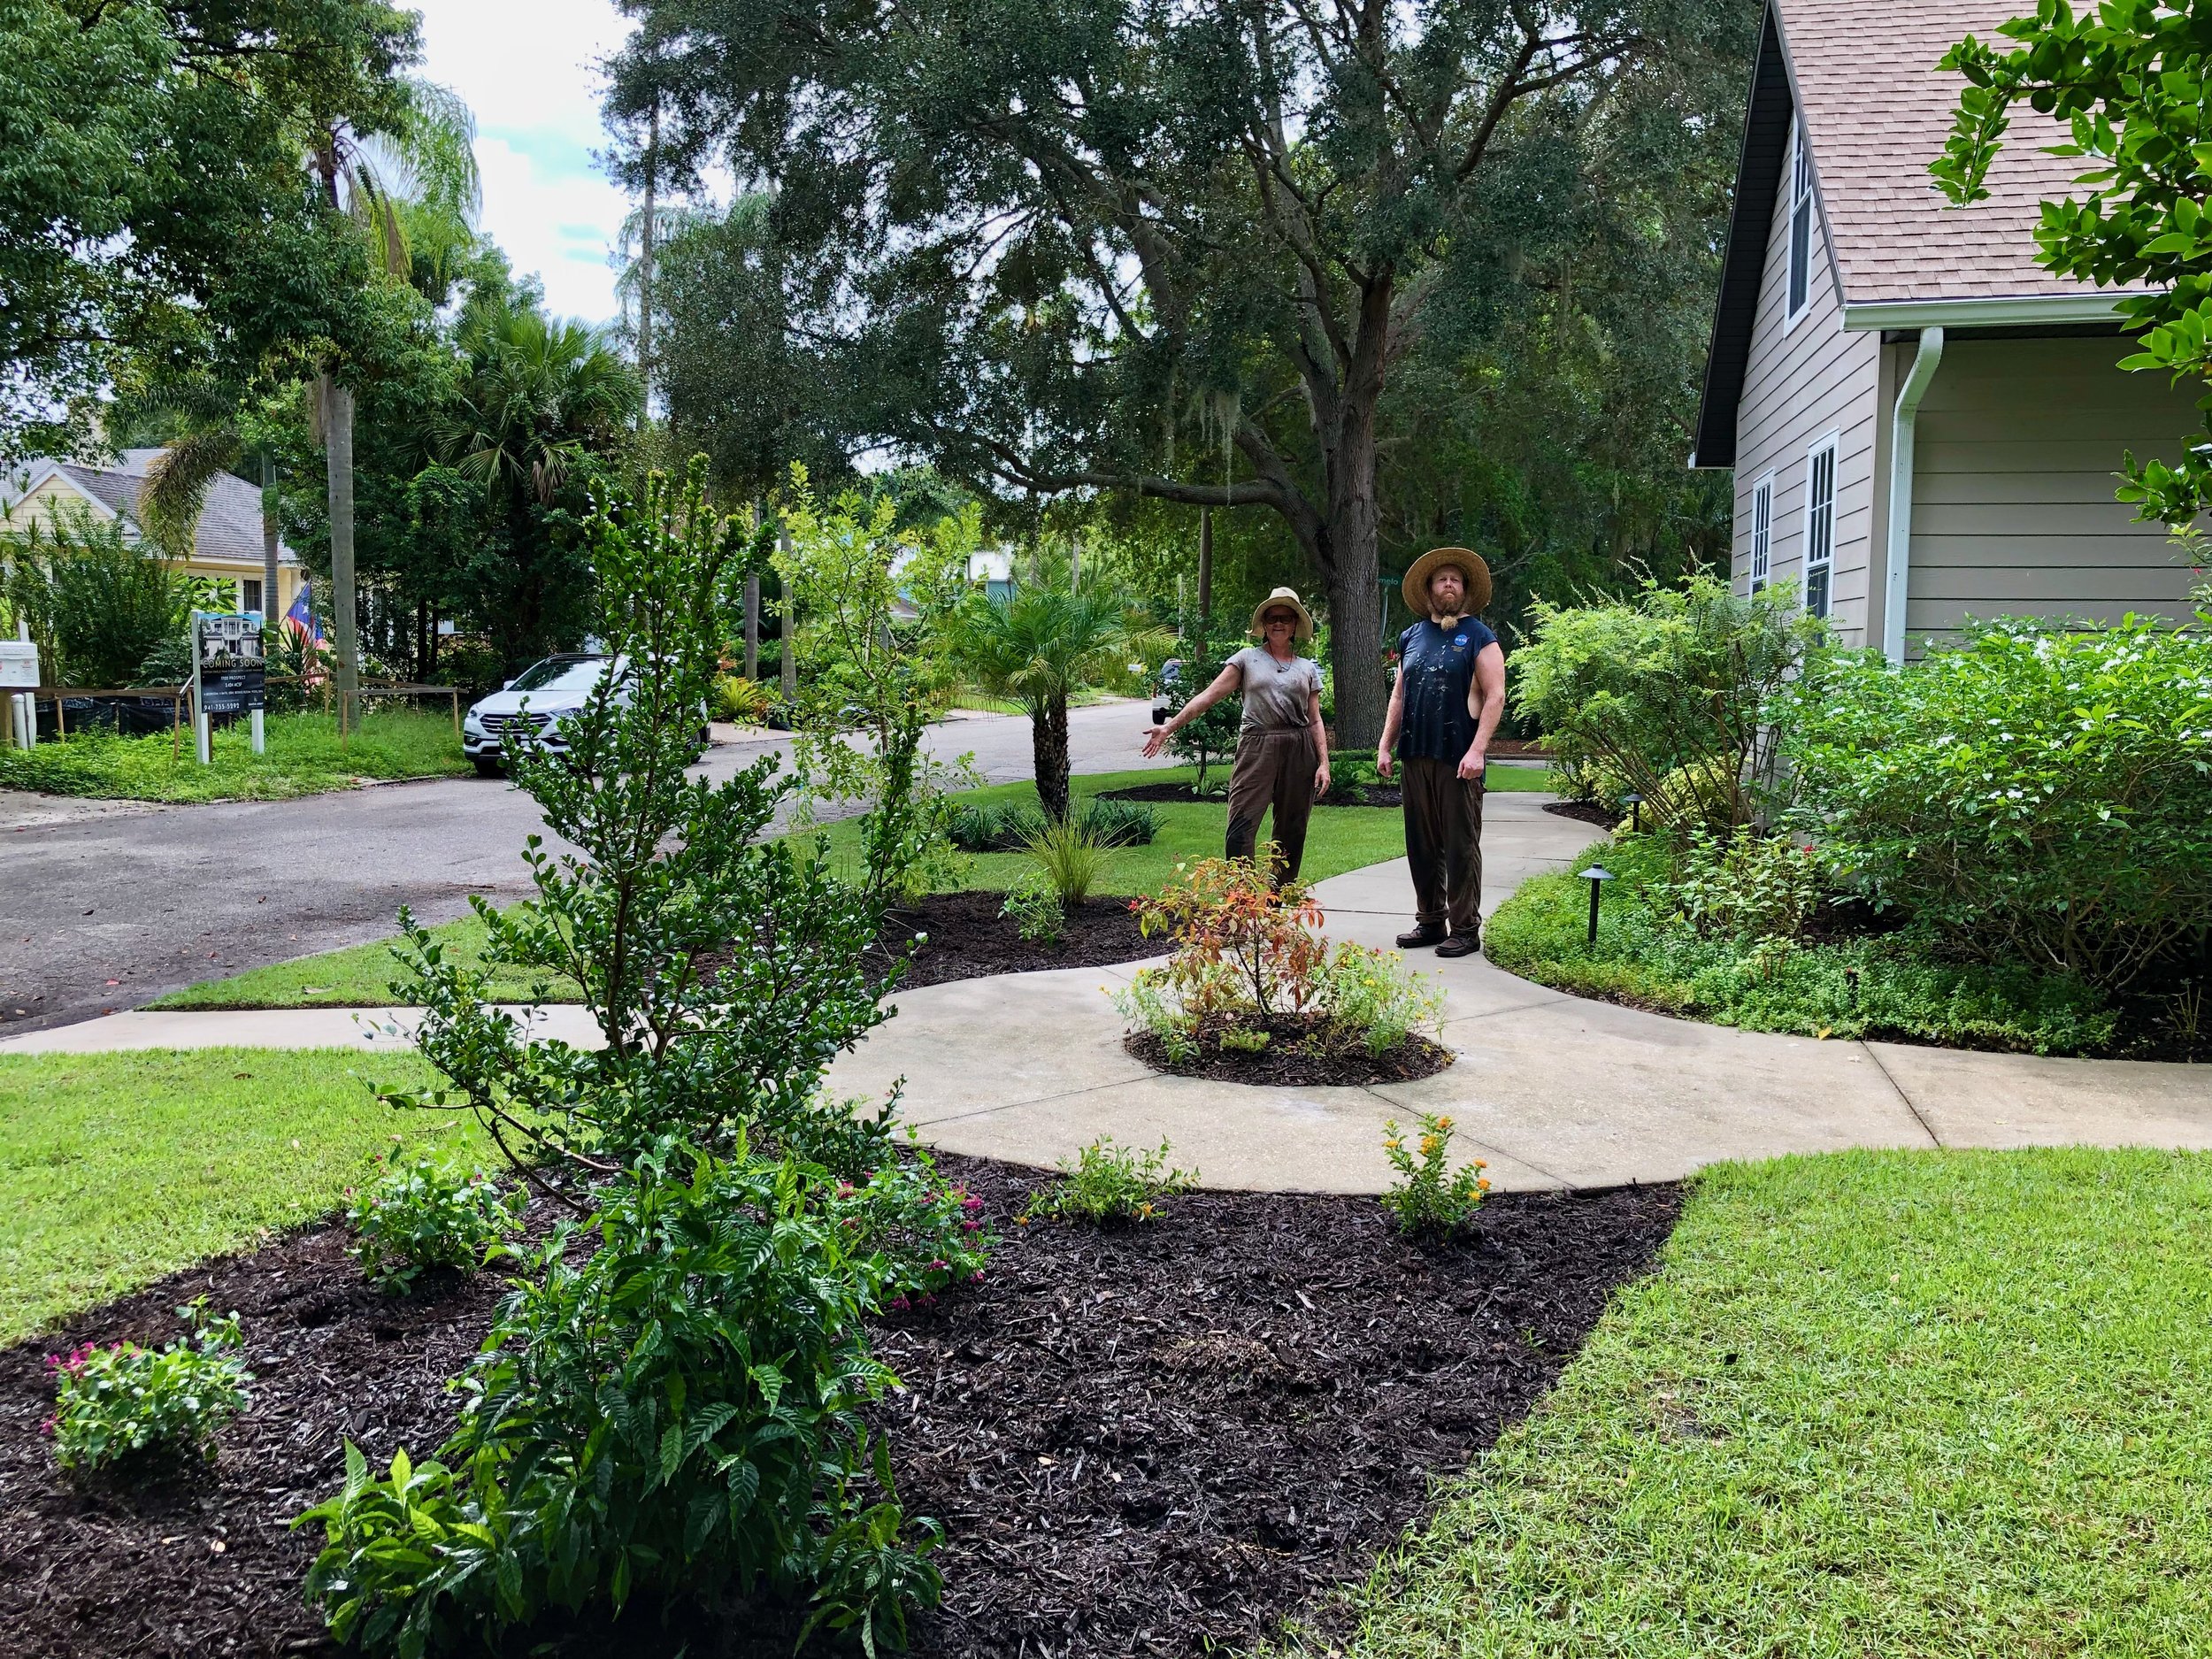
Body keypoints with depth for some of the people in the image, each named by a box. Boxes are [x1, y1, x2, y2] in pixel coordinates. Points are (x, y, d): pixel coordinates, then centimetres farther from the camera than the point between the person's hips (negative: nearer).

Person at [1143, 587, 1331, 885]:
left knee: (1292, 830, 5)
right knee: (1241, 826, -13)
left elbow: (1315, 720, 13)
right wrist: (1170, 726, -7)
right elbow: (1209, 695, 1)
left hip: (1299, 750, 3)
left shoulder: (1308, 668, 14)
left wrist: (1324, 763, 2)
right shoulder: (1247, 659, 8)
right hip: (1257, 748, -2)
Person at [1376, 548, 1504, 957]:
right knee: (1421, 844, 9)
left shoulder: (1479, 637, 0)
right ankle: (1429, 921, 19)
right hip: (1416, 755, 5)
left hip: (1459, 759, -5)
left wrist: (1477, 750, -15)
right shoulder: (1411, 637, 15)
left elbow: (1495, 696, -6)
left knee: (1461, 845, -2)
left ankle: (1465, 929, 4)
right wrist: (1385, 746, 11)